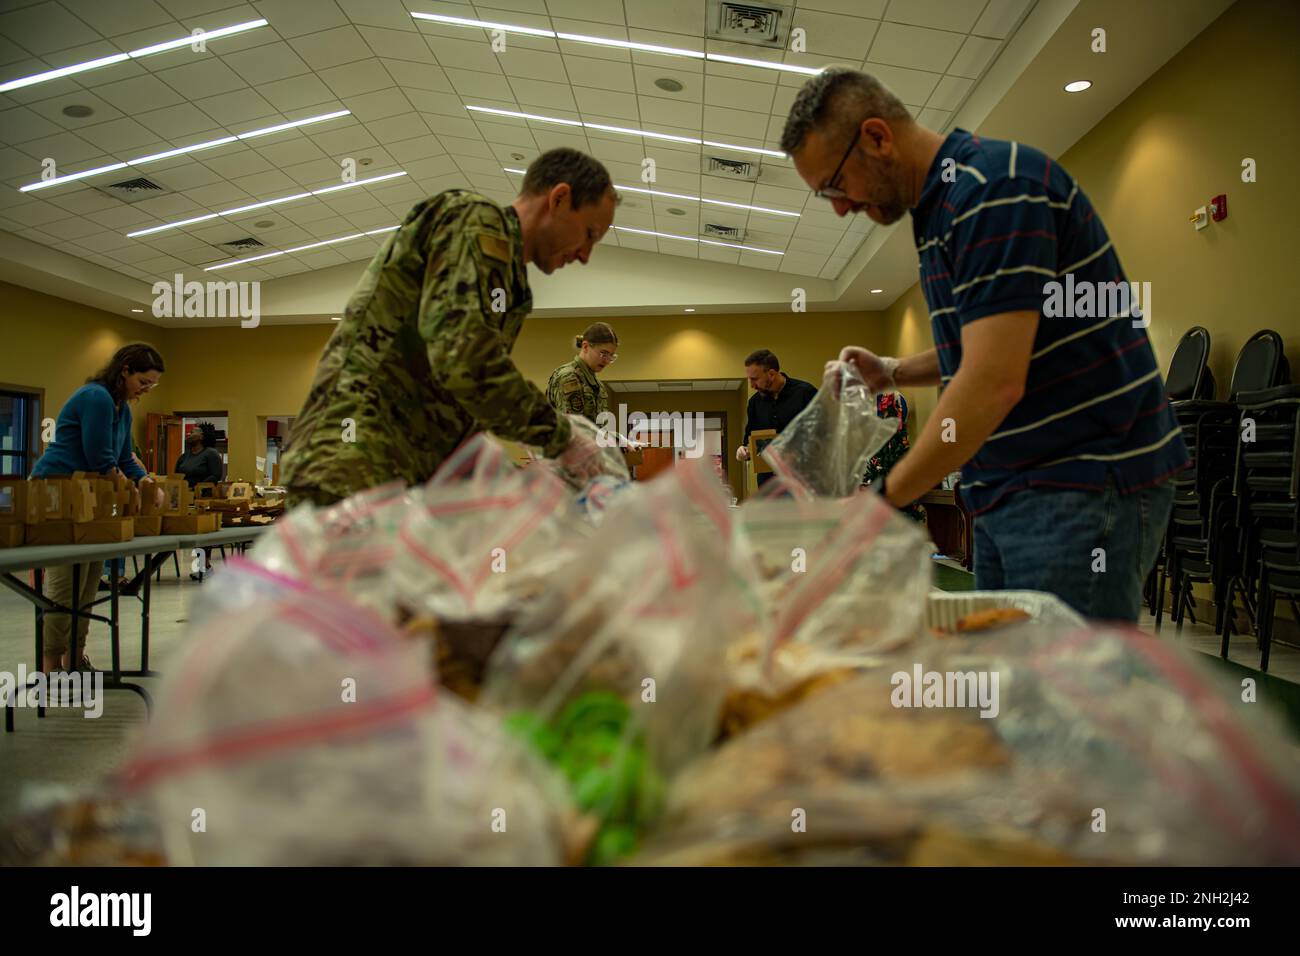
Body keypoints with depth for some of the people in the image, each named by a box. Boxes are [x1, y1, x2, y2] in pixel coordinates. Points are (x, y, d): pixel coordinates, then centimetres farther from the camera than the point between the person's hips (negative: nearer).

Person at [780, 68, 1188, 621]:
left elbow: (994, 382, -24)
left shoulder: (995, 186, -16)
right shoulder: (941, 206, 15)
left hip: (1086, 486, -9)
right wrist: (892, 373, 11)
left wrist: (882, 499, -17)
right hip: (1008, 491, 10)